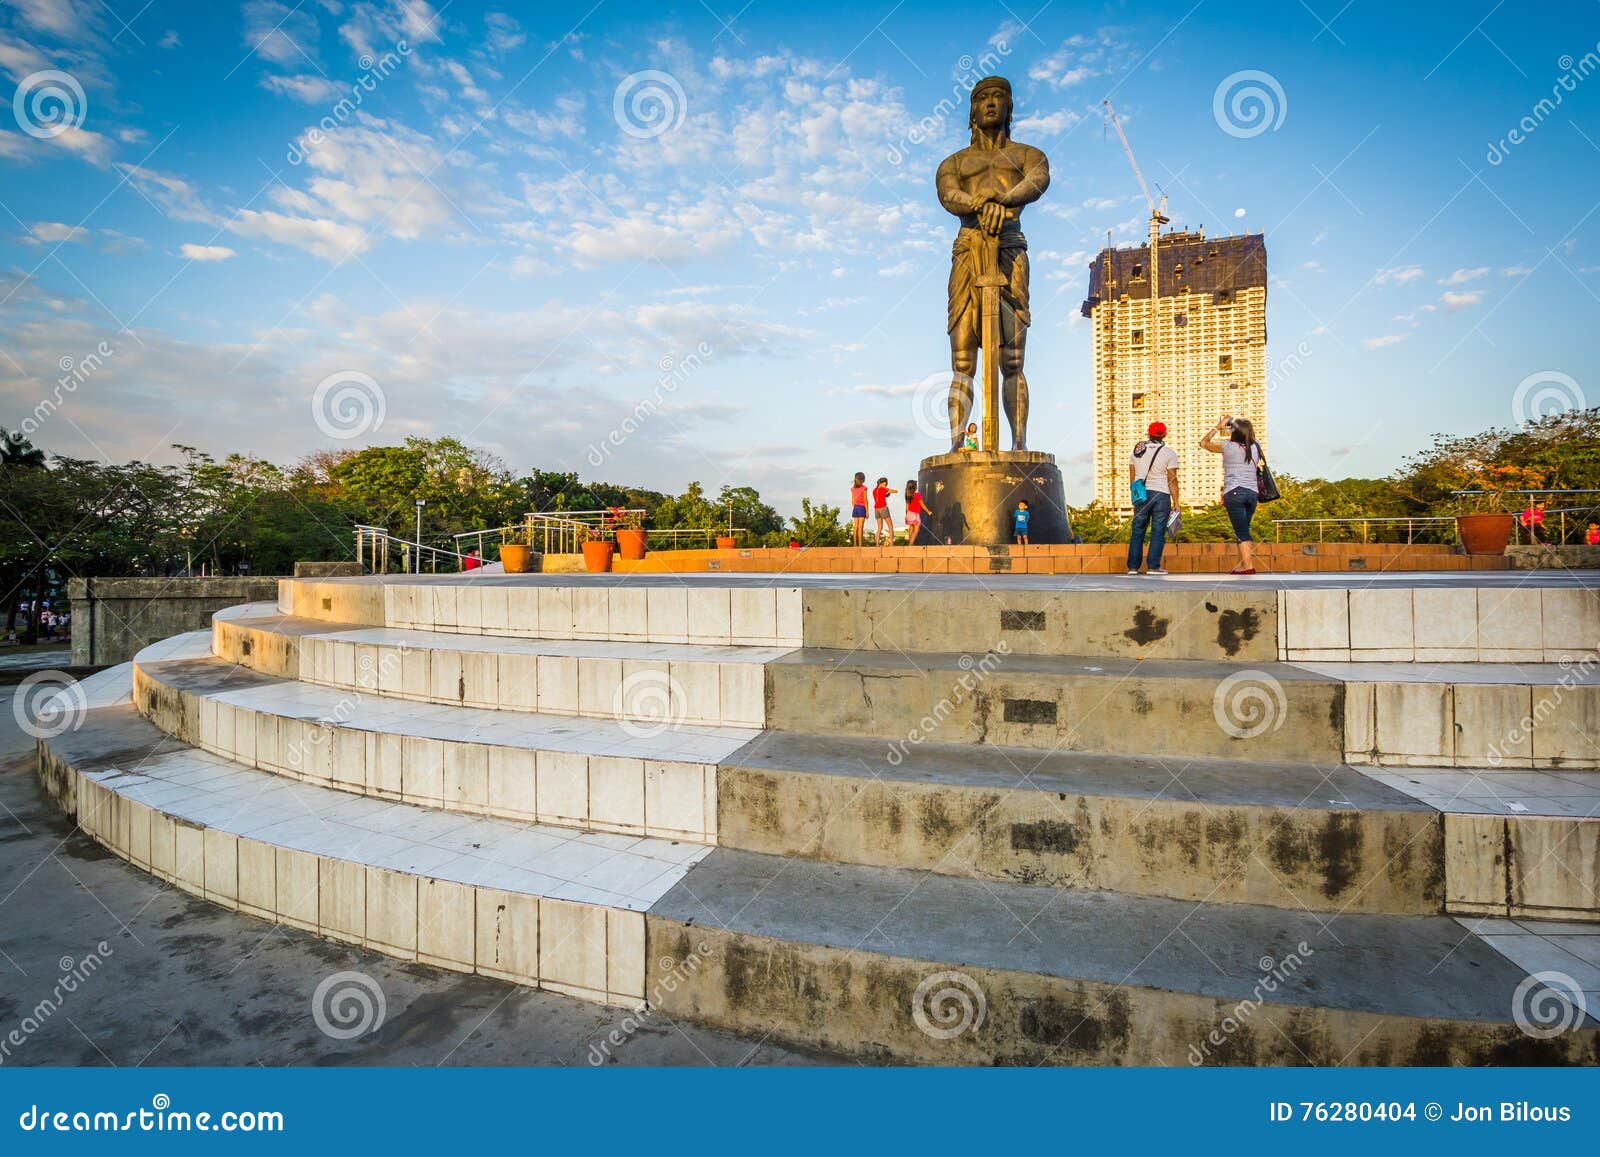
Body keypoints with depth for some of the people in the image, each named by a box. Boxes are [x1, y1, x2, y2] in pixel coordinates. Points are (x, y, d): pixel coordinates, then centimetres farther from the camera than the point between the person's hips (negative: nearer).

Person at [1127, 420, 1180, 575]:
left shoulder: (1137, 450, 8)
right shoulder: (1169, 453, -4)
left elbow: (1132, 477, 12)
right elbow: (1172, 481, -5)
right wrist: (1176, 504, -1)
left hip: (1140, 494, 3)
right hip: (1161, 495, -3)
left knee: (1137, 530, 7)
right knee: (1158, 532, 0)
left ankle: (1133, 567, 6)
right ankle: (1153, 566, -1)